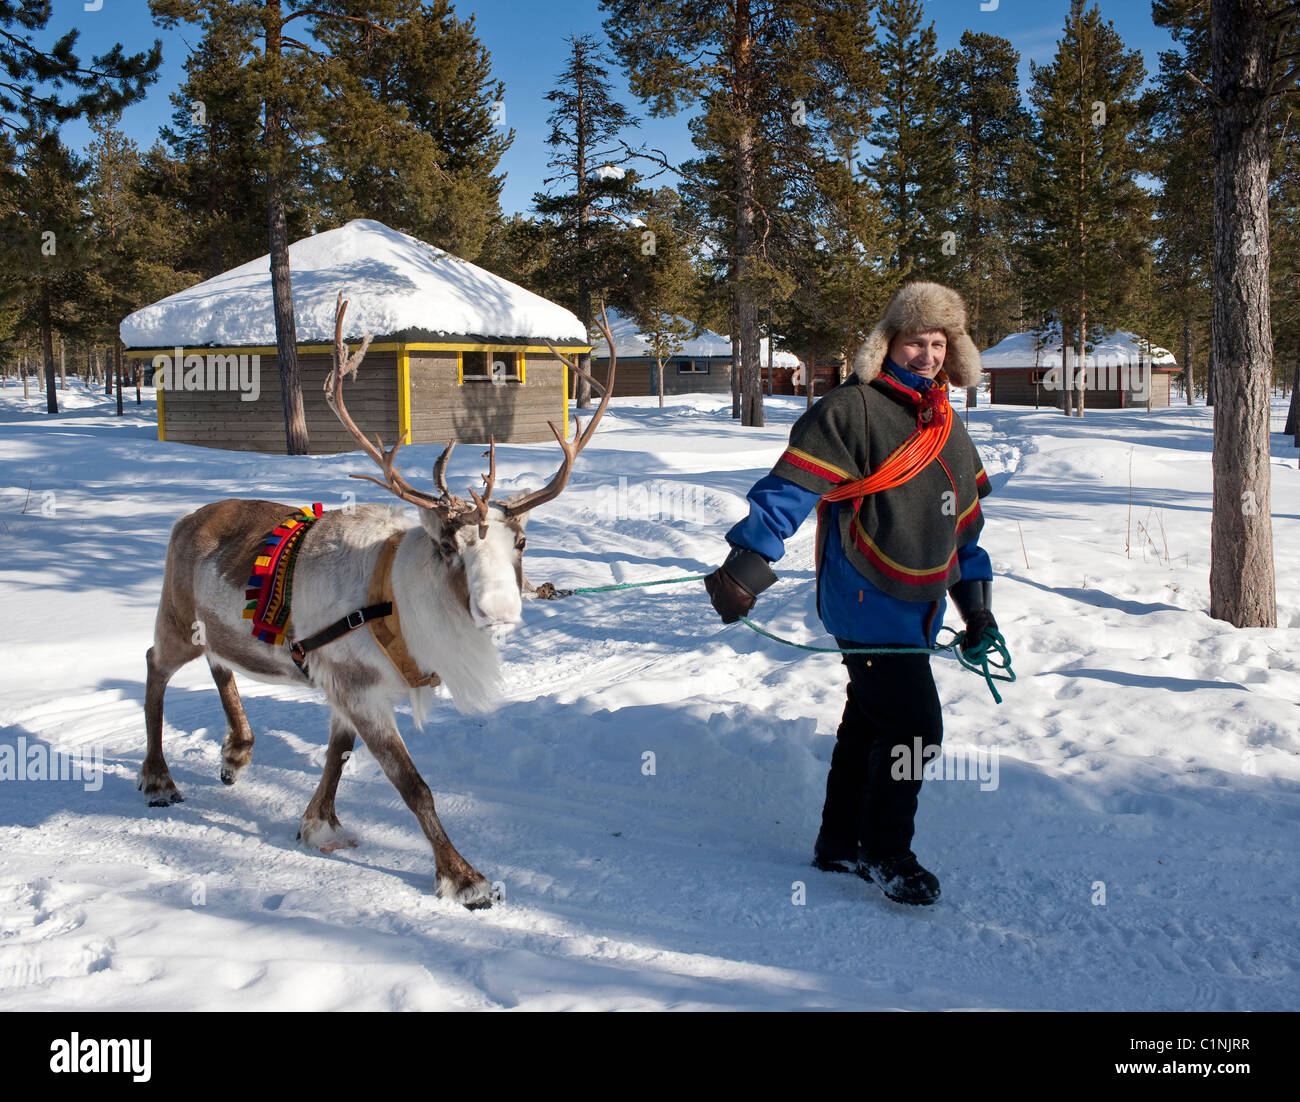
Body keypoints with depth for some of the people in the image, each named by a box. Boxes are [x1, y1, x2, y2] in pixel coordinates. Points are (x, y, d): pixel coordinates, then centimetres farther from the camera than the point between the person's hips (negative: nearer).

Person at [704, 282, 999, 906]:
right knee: (914, 727, -9)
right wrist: (747, 564, -24)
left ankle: (840, 844, 30)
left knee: (870, 723, 16)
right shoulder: (850, 410, -12)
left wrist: (976, 605, 20)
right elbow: (790, 486, -17)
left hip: (917, 608, 8)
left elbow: (963, 522, 21)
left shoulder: (949, 427, 14)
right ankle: (883, 853, 9)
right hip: (866, 602, -8)